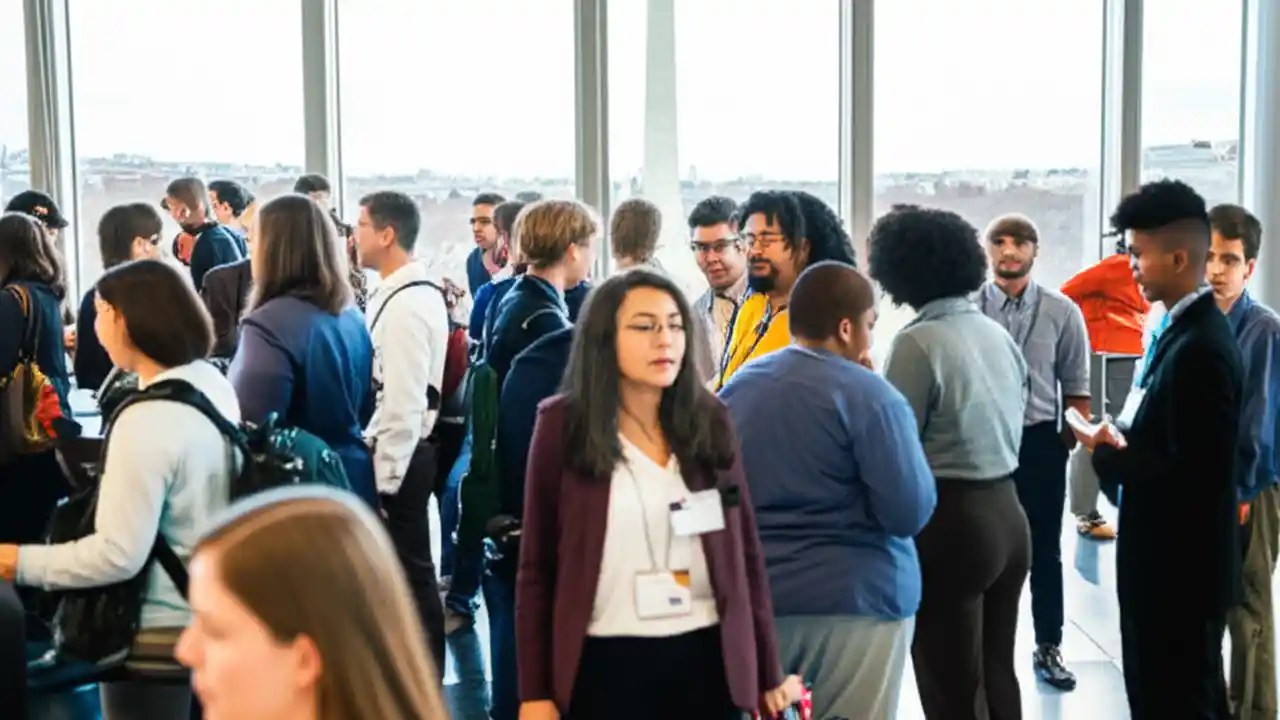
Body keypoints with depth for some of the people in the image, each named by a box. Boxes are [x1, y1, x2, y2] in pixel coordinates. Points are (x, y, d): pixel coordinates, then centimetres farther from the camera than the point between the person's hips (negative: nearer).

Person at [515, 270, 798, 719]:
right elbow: (537, 566, -2)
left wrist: (767, 672, 8)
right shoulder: (564, 425, -5)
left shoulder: (710, 421, 3)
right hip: (606, 663, -3)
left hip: (706, 658, 3)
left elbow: (745, 551, 8)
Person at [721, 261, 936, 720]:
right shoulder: (868, 394, -12)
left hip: (753, 598, 5)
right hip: (854, 599, -5)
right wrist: (898, 427, 0)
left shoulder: (735, 388, 7)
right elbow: (912, 512, -15)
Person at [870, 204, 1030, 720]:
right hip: (1008, 513, 8)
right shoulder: (999, 335, 8)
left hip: (949, 521, -8)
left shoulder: (918, 342, -15)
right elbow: (1011, 432, 14)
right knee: (997, 674, 19)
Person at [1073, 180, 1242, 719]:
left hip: (1181, 568, -10)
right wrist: (1124, 448, -3)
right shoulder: (1188, 329, 8)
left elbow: (1195, 473, -26)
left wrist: (1110, 455, -15)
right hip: (1176, 560, 10)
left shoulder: (1201, 347, -23)